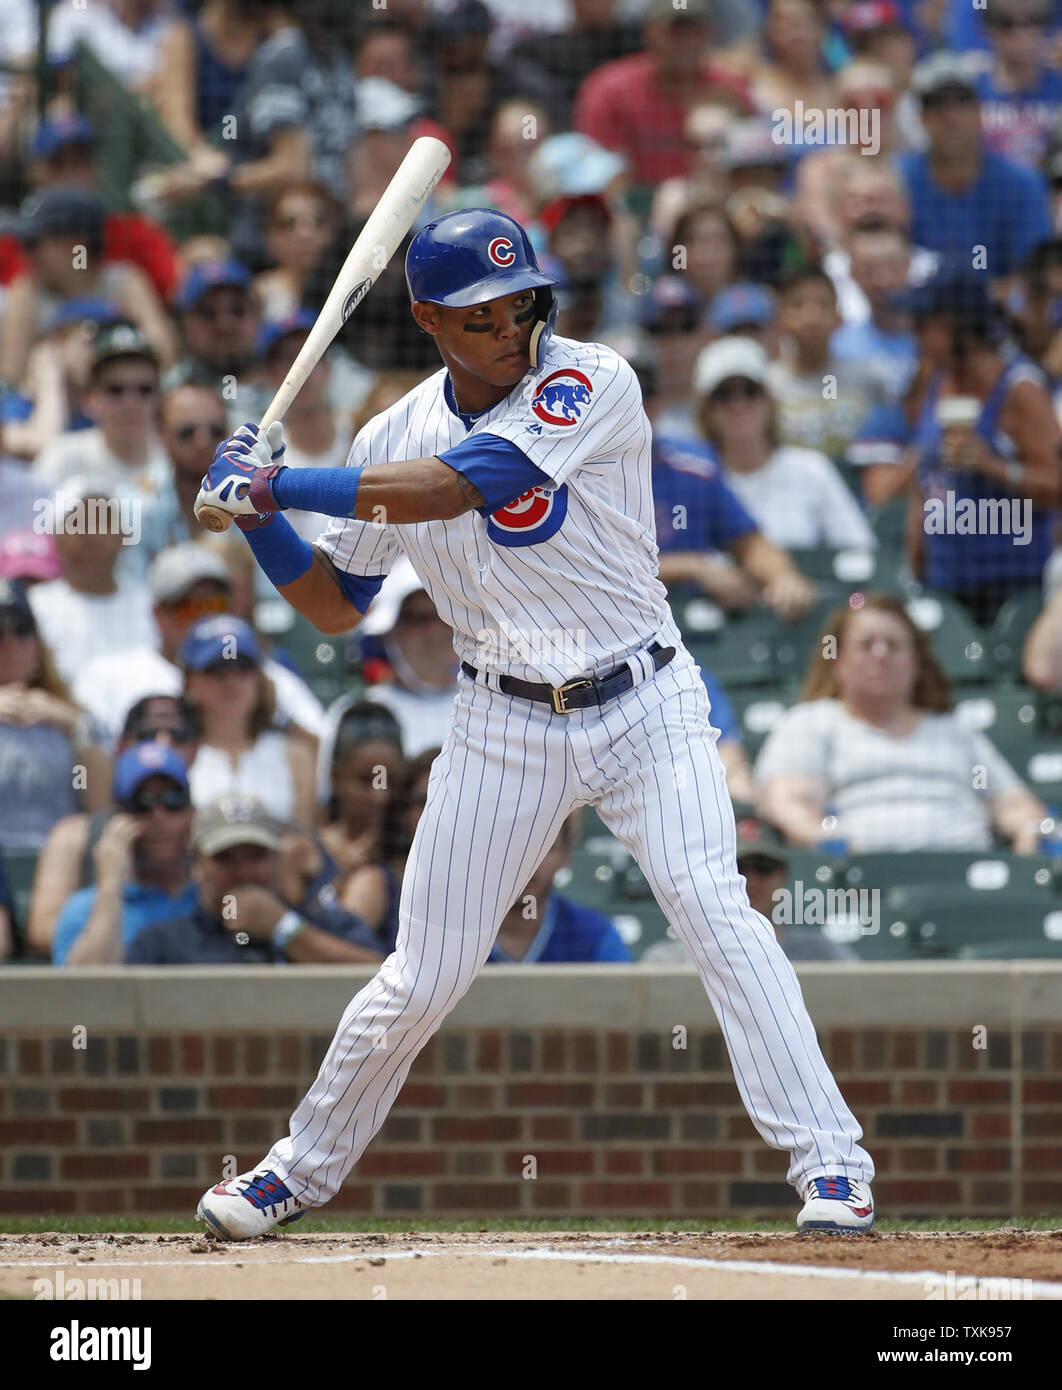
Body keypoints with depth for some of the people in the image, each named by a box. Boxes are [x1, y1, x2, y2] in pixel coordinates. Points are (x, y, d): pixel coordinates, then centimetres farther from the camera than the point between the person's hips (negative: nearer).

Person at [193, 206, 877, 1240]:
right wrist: (259, 518, -8)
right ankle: (306, 1164, 25)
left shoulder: (592, 385, -16)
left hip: (644, 710, -3)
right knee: (423, 976, 4)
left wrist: (282, 485, -24)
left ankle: (829, 1162, -18)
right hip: (505, 726, 3)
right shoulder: (395, 437, 0)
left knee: (713, 910, -21)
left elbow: (451, 486, -28)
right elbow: (336, 605, 9)